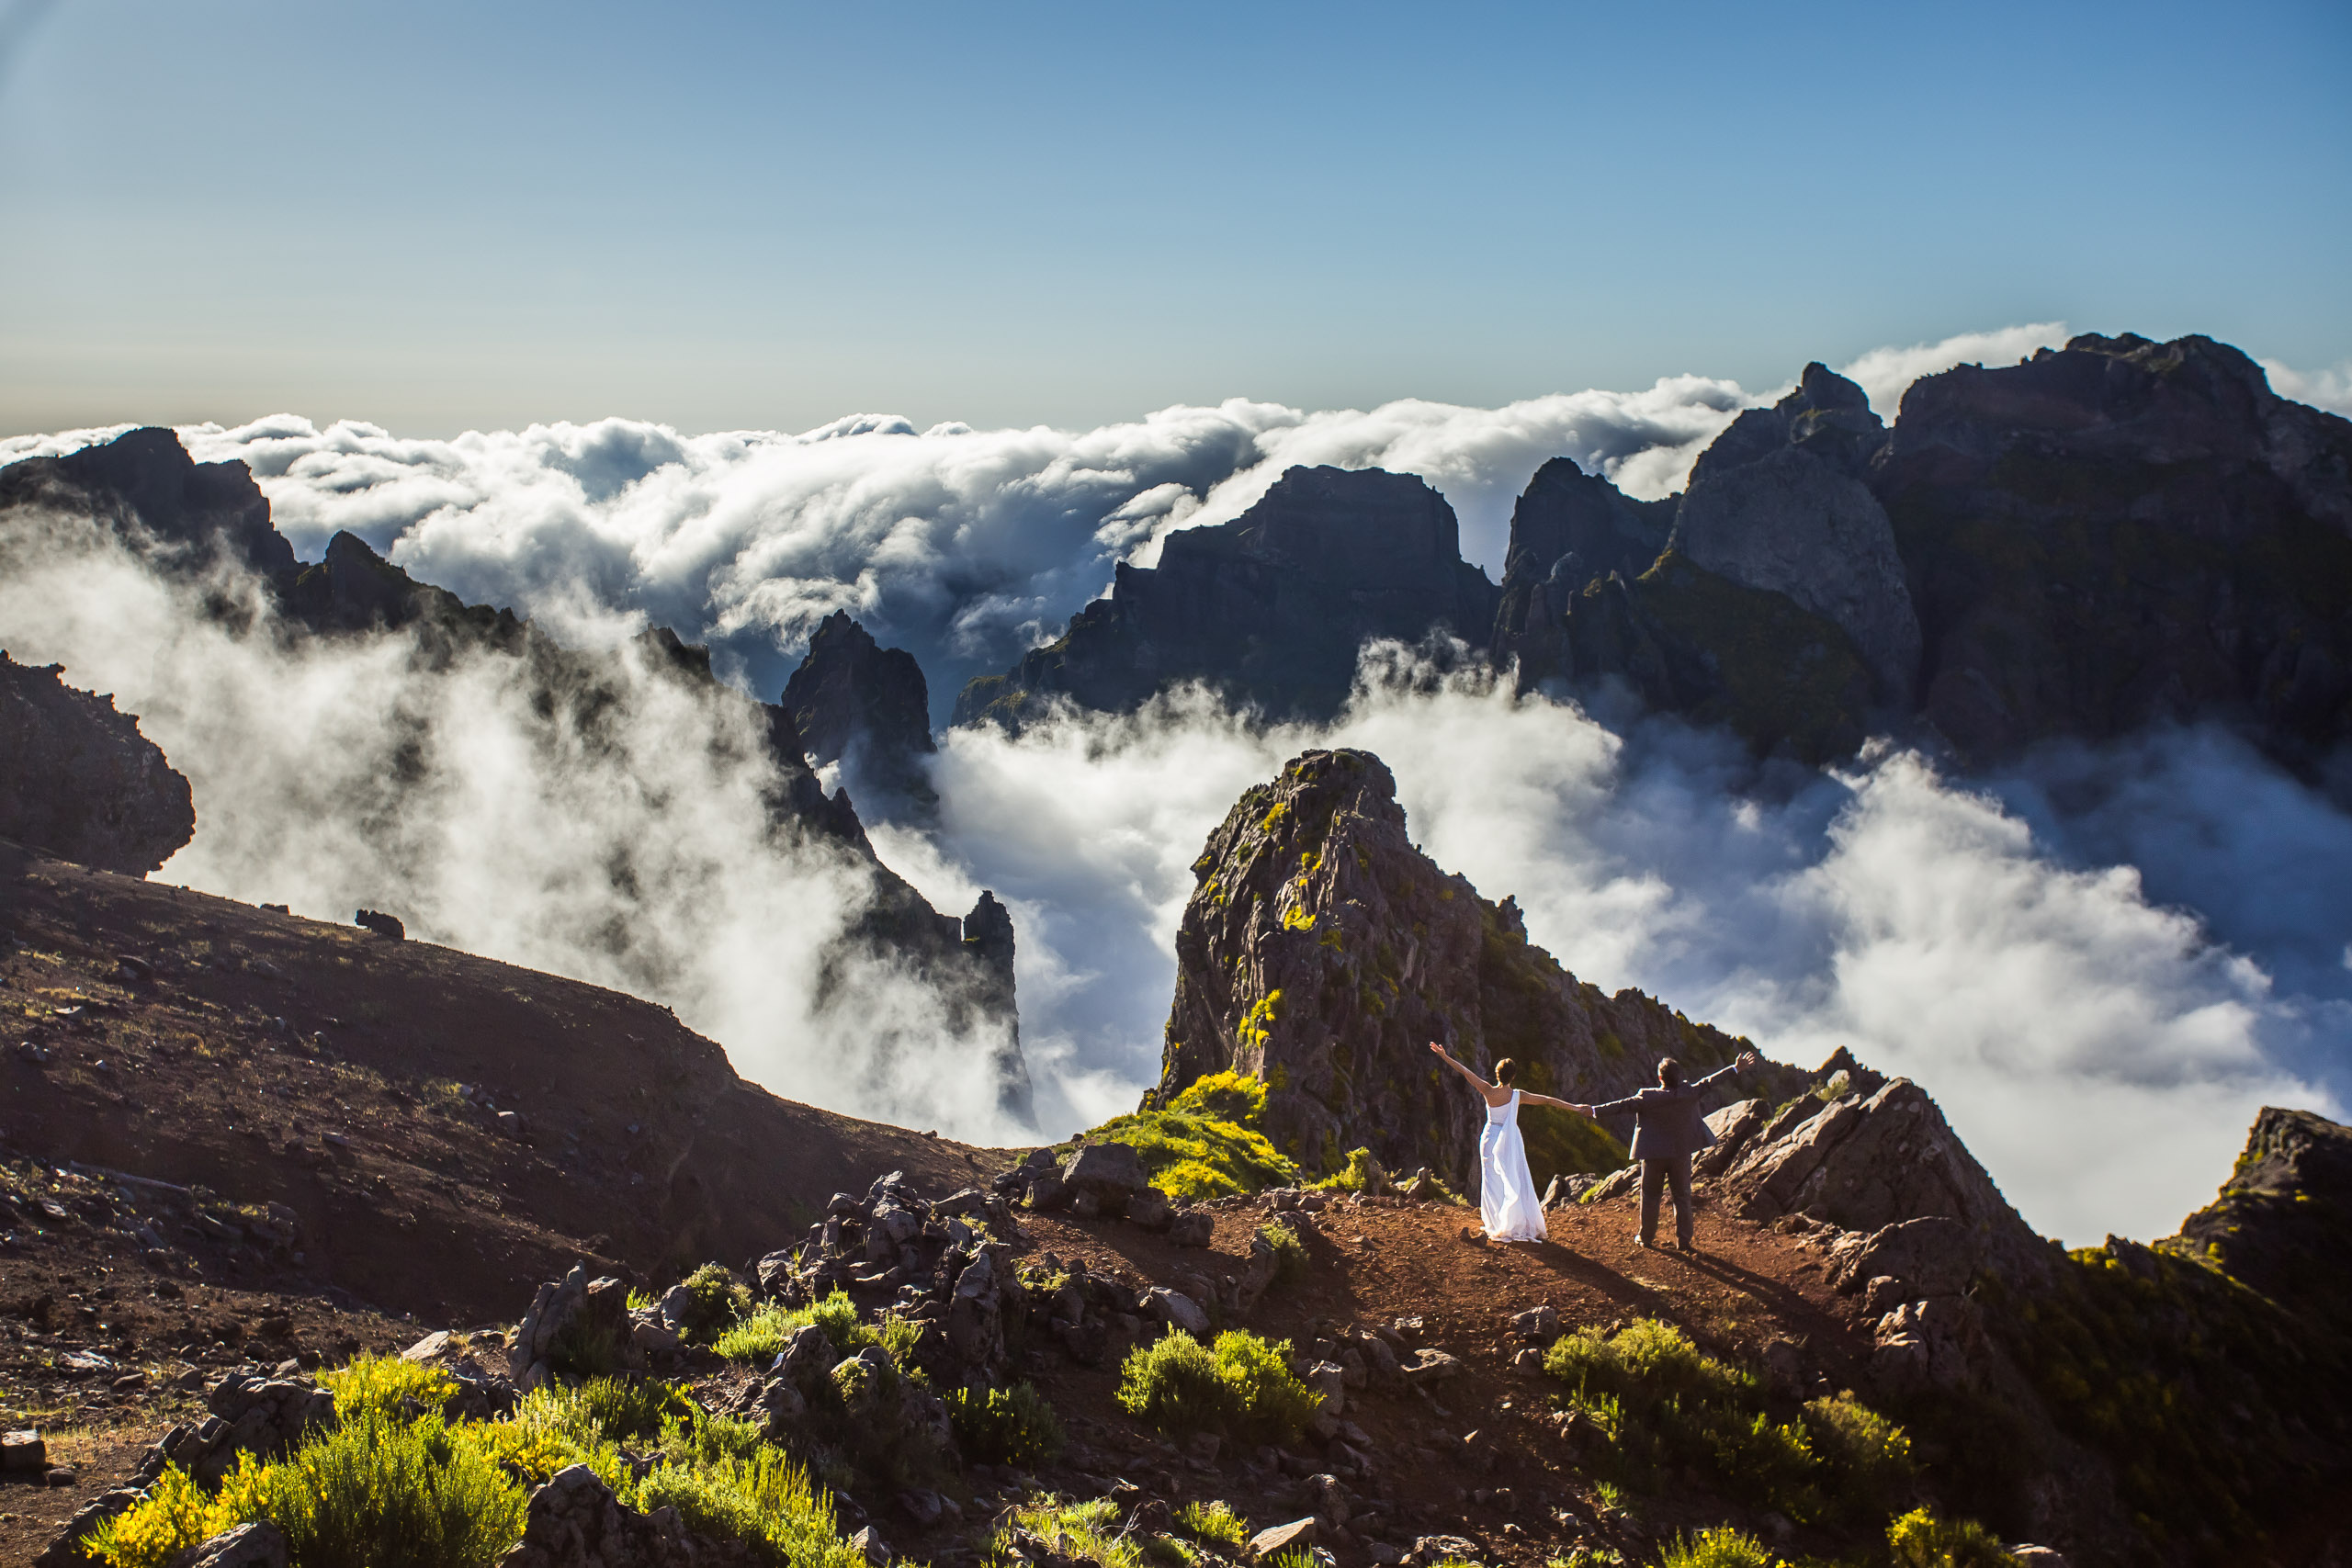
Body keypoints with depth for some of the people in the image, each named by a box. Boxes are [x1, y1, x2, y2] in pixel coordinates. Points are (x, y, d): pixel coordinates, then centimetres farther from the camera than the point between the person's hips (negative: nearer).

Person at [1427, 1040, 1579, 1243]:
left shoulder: (1488, 1091, -12)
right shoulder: (1518, 1096, -9)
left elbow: (1465, 1071, -9)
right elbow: (1547, 1100, -3)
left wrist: (1445, 1056, -3)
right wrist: (1574, 1107, 4)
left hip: (1492, 1139, -1)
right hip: (1511, 1140, 1)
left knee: (1494, 1182, 5)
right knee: (1516, 1182, 6)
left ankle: (1500, 1227, 4)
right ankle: (1528, 1225, 8)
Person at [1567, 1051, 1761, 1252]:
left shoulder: (1647, 1098, -17)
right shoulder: (1689, 1093, -10)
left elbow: (1623, 1105, -15)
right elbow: (1709, 1081, -1)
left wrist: (1595, 1110, -9)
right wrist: (1736, 1068, 9)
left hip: (1654, 1155, -2)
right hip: (1681, 1153, 2)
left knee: (1650, 1196, 12)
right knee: (1682, 1197, 11)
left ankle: (1646, 1237, 20)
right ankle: (1683, 1240, 11)